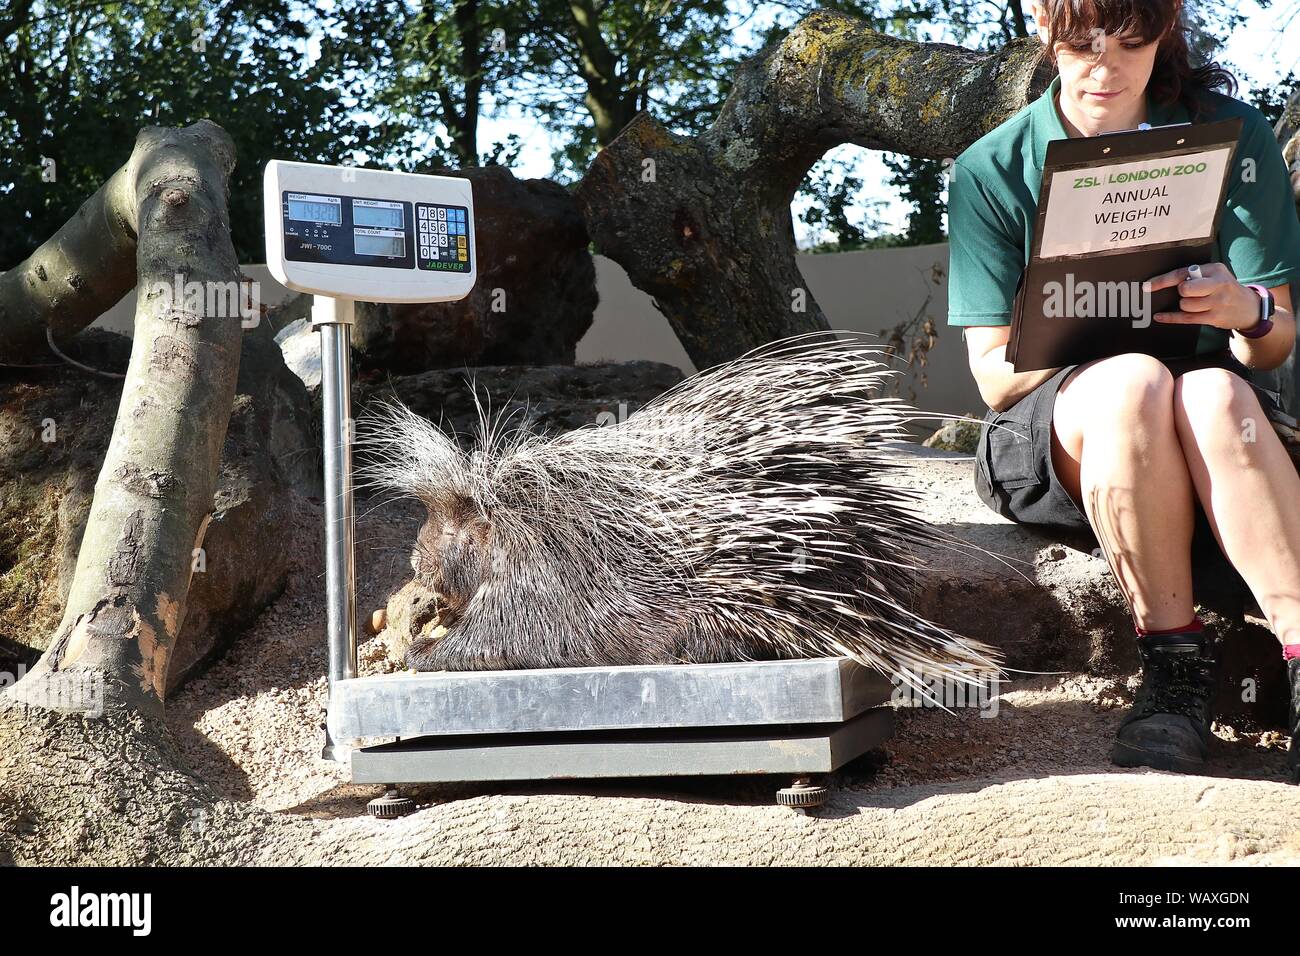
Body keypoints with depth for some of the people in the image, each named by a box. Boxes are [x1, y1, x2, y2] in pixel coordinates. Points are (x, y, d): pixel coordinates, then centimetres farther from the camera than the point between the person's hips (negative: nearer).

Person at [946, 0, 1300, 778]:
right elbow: (995, 374, -4)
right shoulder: (994, 170, -2)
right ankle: (1176, 667, -27)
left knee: (1215, 395, -35)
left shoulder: (1234, 135, 1)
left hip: (1221, 422, 1)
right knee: (1135, 381, -36)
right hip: (1050, 441, -1)